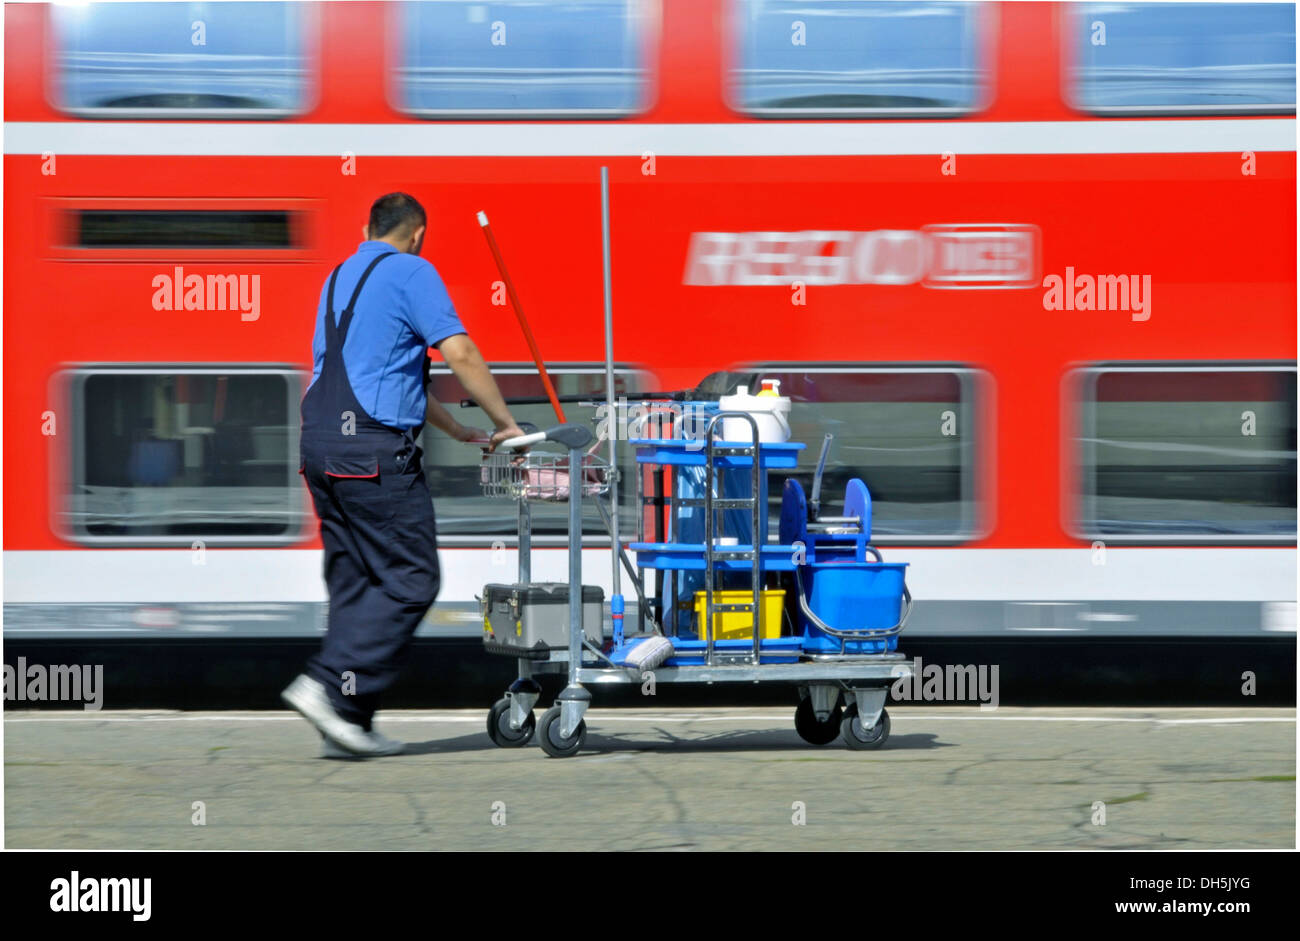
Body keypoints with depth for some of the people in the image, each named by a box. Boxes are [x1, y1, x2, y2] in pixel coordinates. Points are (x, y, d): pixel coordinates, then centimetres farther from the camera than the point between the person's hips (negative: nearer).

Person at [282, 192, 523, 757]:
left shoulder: (340, 278, 23)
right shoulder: (410, 272, -3)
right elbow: (459, 356, -10)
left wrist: (457, 431, 33)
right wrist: (505, 425, 0)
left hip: (320, 446, 9)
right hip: (374, 448, -9)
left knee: (353, 582, 11)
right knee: (410, 579, -4)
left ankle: (350, 726, 7)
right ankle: (330, 685, -14)